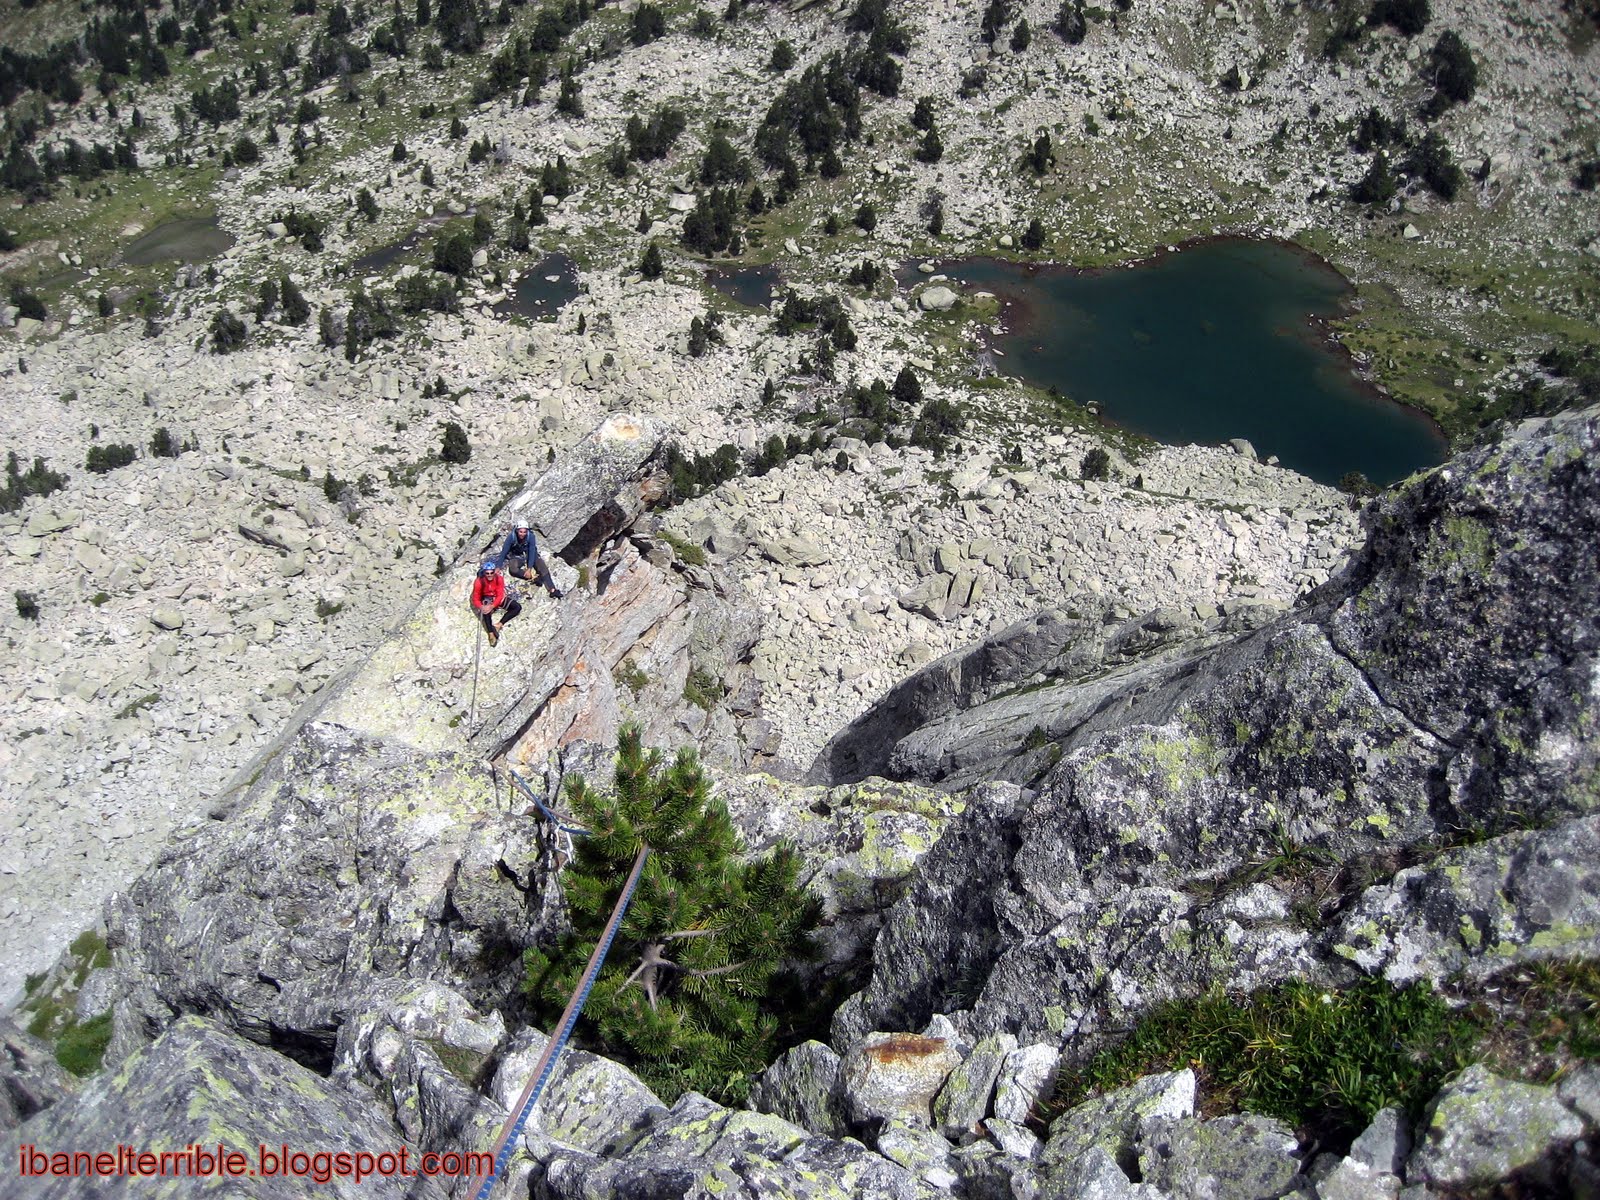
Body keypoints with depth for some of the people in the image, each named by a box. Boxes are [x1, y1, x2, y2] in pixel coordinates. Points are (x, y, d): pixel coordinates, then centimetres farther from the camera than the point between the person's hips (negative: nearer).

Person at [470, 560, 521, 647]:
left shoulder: (499, 578, -18)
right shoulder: (479, 582, -22)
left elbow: (500, 595, -20)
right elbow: (476, 599, -18)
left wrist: (492, 606, -38)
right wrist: (481, 607, -40)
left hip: (498, 599, 3)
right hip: (486, 599, -3)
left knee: (518, 607, -15)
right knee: (485, 610, -40)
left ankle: (499, 625, -23)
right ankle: (491, 634, -46)